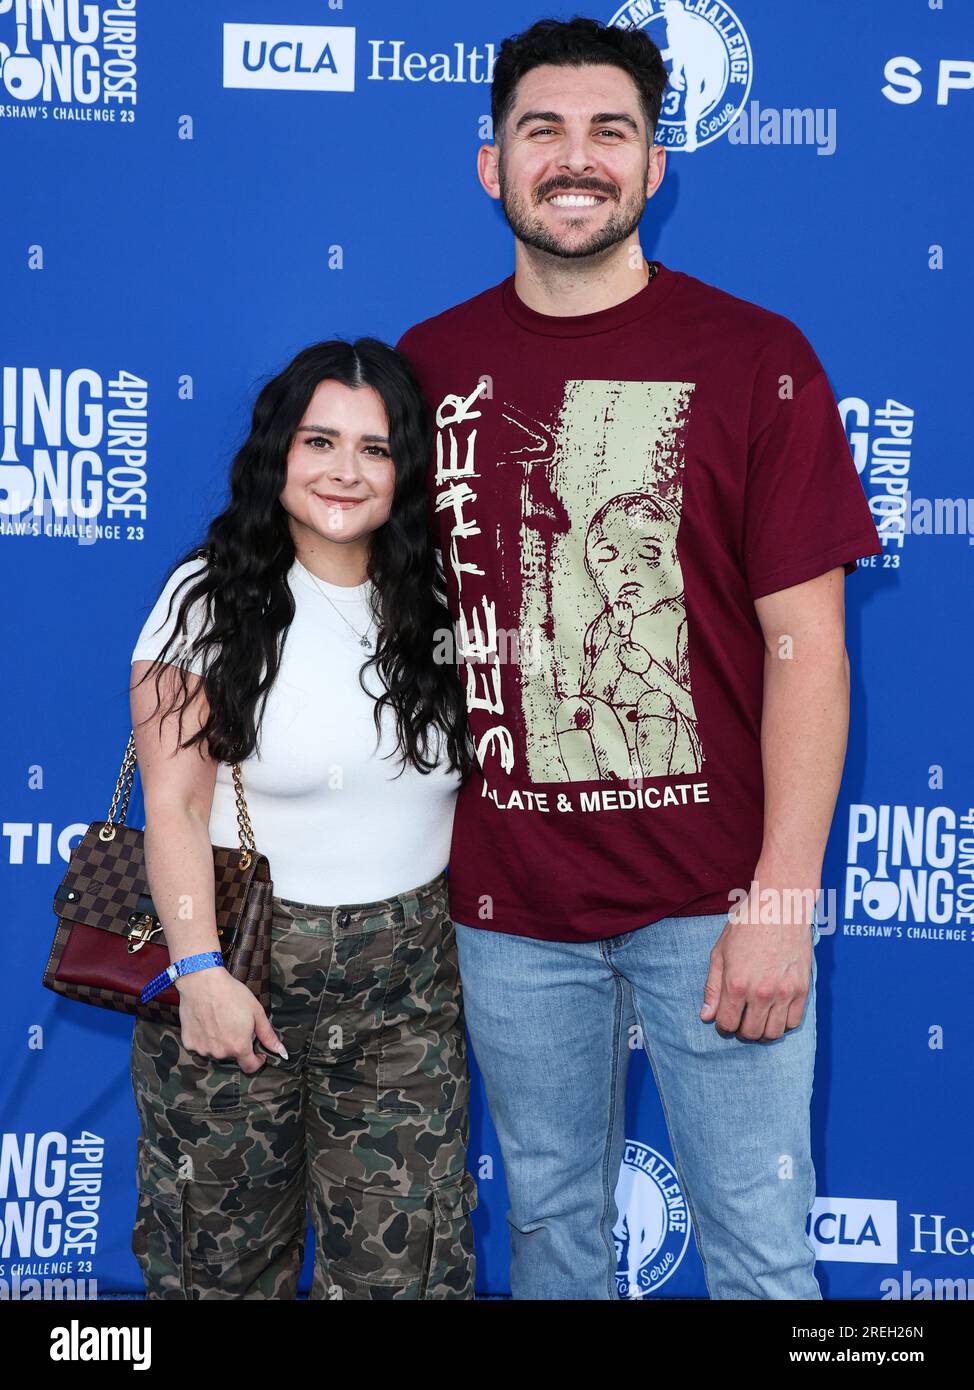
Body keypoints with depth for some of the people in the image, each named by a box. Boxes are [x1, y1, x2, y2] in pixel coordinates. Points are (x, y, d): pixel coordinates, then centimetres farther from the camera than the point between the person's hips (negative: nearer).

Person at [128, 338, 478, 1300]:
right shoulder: (210, 599, -7)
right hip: (242, 962, -2)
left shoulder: (434, 605, 4)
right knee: (225, 1255, 13)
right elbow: (174, 806, -9)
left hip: (412, 983, 3)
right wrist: (200, 969, -16)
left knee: (398, 1263, 6)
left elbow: (482, 776, 10)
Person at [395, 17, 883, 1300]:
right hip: (505, 901, 3)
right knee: (551, 1220, 18)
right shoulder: (428, 365, 4)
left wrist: (780, 900, -12)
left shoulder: (754, 360, -5)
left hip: (710, 897, -2)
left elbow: (806, 640, -7)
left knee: (760, 1247, 8)